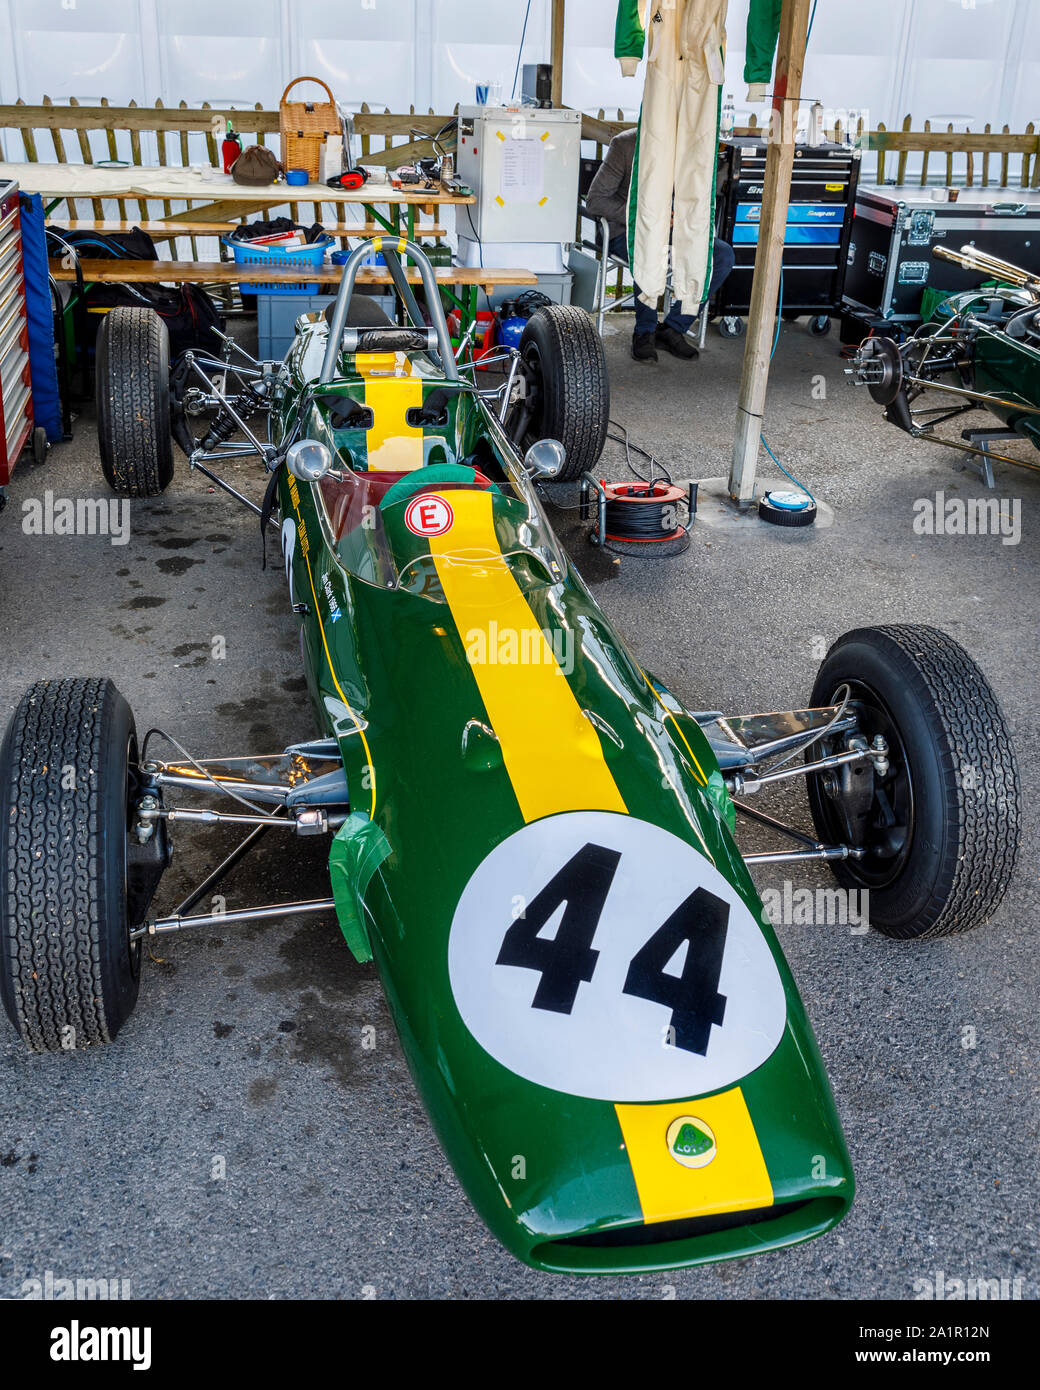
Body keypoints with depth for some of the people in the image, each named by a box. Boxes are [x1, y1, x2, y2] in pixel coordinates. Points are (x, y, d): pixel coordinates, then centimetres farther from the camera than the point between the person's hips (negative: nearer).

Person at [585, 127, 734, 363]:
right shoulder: (626, 144, -14)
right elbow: (594, 200, -15)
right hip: (625, 229, -5)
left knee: (723, 255, -18)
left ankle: (672, 329, -9)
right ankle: (645, 332, -16)